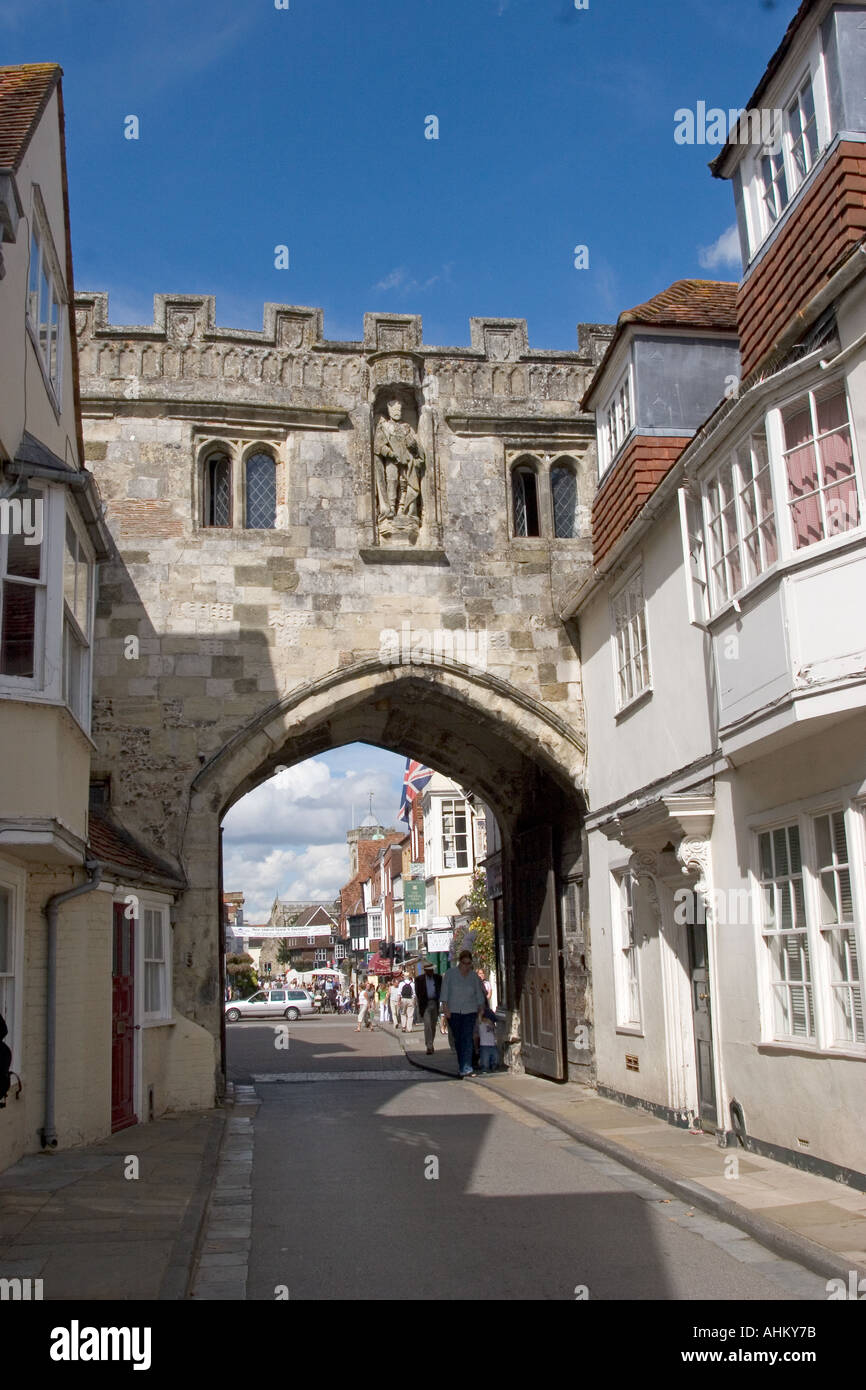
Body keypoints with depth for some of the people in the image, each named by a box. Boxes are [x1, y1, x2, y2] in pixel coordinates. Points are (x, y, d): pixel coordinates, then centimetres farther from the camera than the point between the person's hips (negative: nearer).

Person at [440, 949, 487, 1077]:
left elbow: (479, 993, 14)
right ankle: (461, 1065, 18)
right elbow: (445, 991, -3)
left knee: (467, 1039, -11)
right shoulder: (451, 973, -3)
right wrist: (445, 1007, -9)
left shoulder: (474, 975, 4)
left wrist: (481, 1008, 12)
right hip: (453, 1011, 0)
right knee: (458, 1039, 6)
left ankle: (466, 1069, -17)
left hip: (470, 1011, 0)